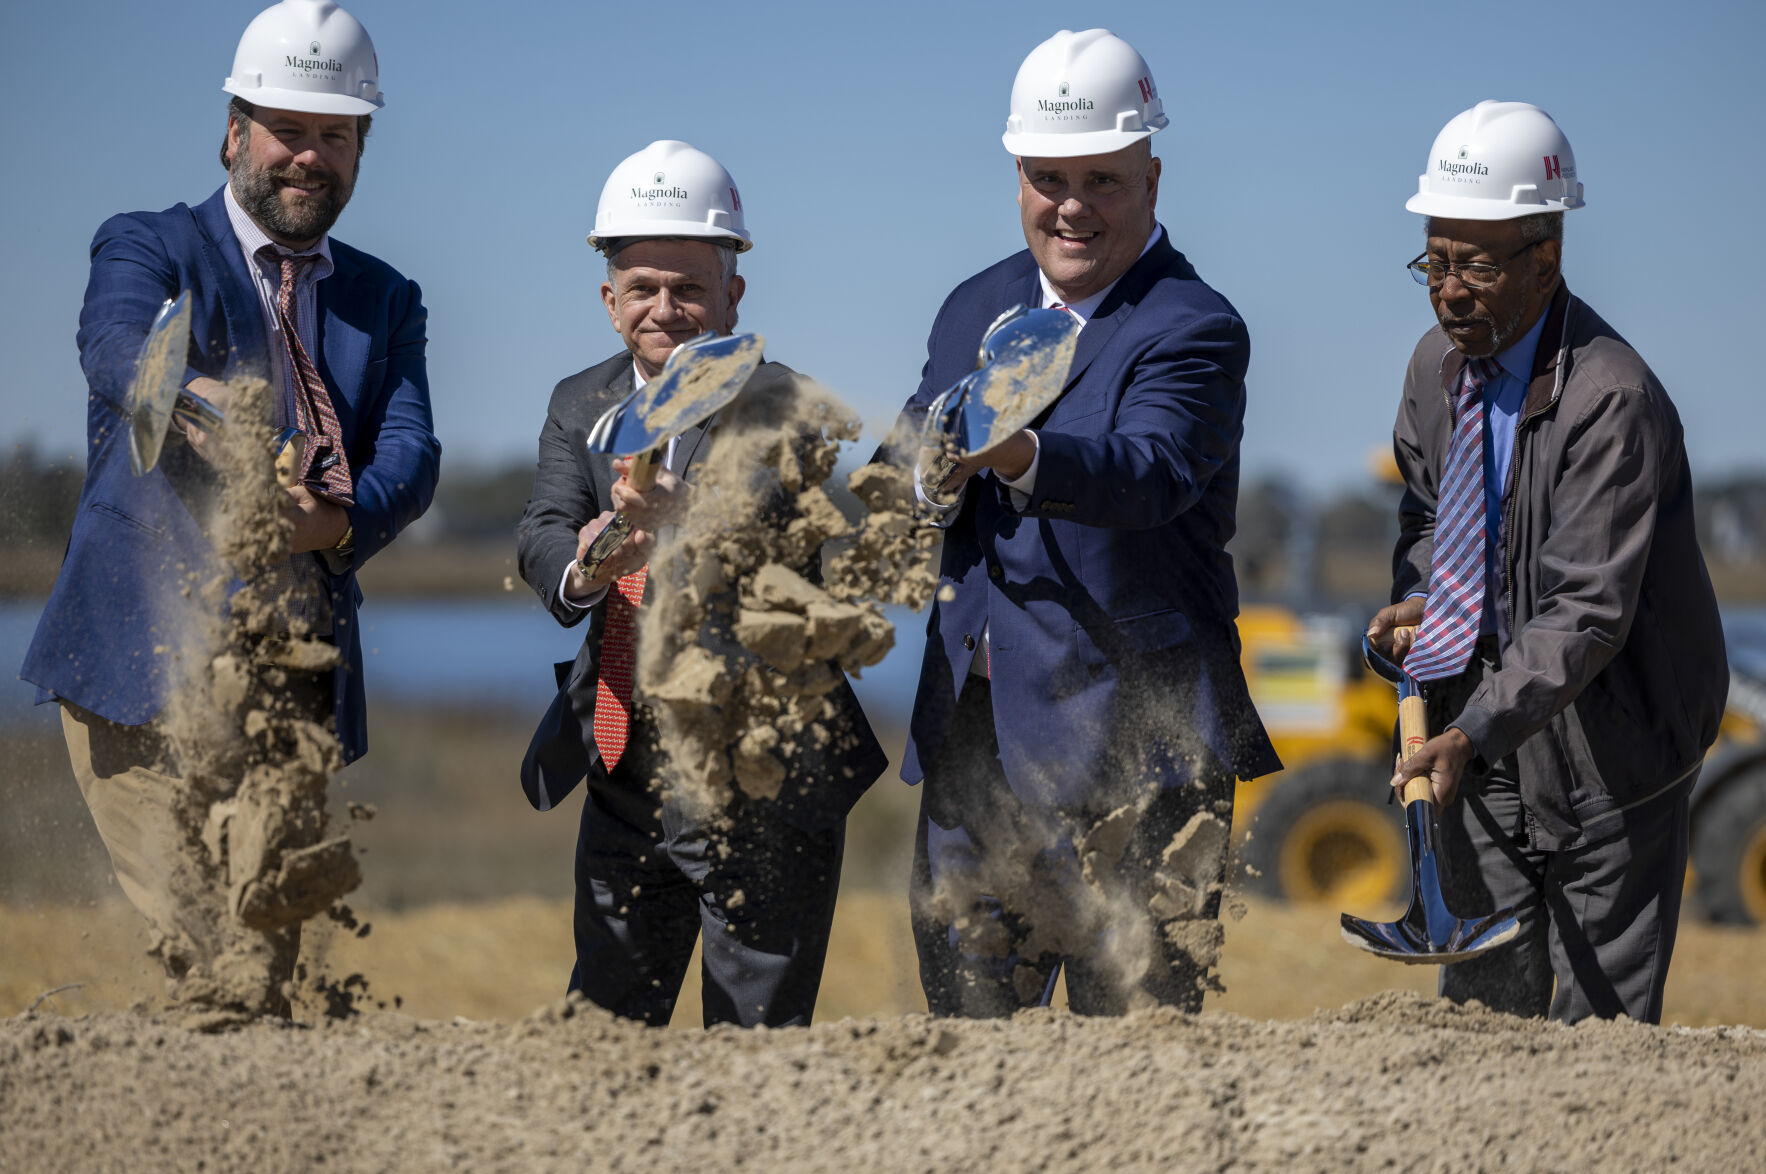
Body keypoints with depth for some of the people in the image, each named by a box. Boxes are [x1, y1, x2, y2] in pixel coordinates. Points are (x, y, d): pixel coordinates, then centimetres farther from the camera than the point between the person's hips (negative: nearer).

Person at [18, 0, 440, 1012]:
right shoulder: (149, 247, 5)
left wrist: (338, 523, -22)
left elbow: (412, 453, 1)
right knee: (213, 963, -15)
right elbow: (118, 349, -19)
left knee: (270, 952, 6)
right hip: (146, 661, -5)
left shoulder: (386, 302, 18)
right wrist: (196, 399, -43)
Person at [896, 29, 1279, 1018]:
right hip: (972, 740, 6)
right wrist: (936, 476, -13)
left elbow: (1147, 471, -26)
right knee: (964, 1035, 8)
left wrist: (1017, 455, -45)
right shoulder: (974, 310, 14)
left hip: (1129, 747, -6)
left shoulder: (1194, 330, -8)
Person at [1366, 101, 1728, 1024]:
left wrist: (1474, 732, -37)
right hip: (1489, 761, 7)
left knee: (1601, 1027, -3)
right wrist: (1417, 598, -1)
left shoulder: (1612, 400, -23)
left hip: (1606, 759, -7)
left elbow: (1589, 611, -27)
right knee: (1483, 1011, 9)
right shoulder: (1438, 365, 2)